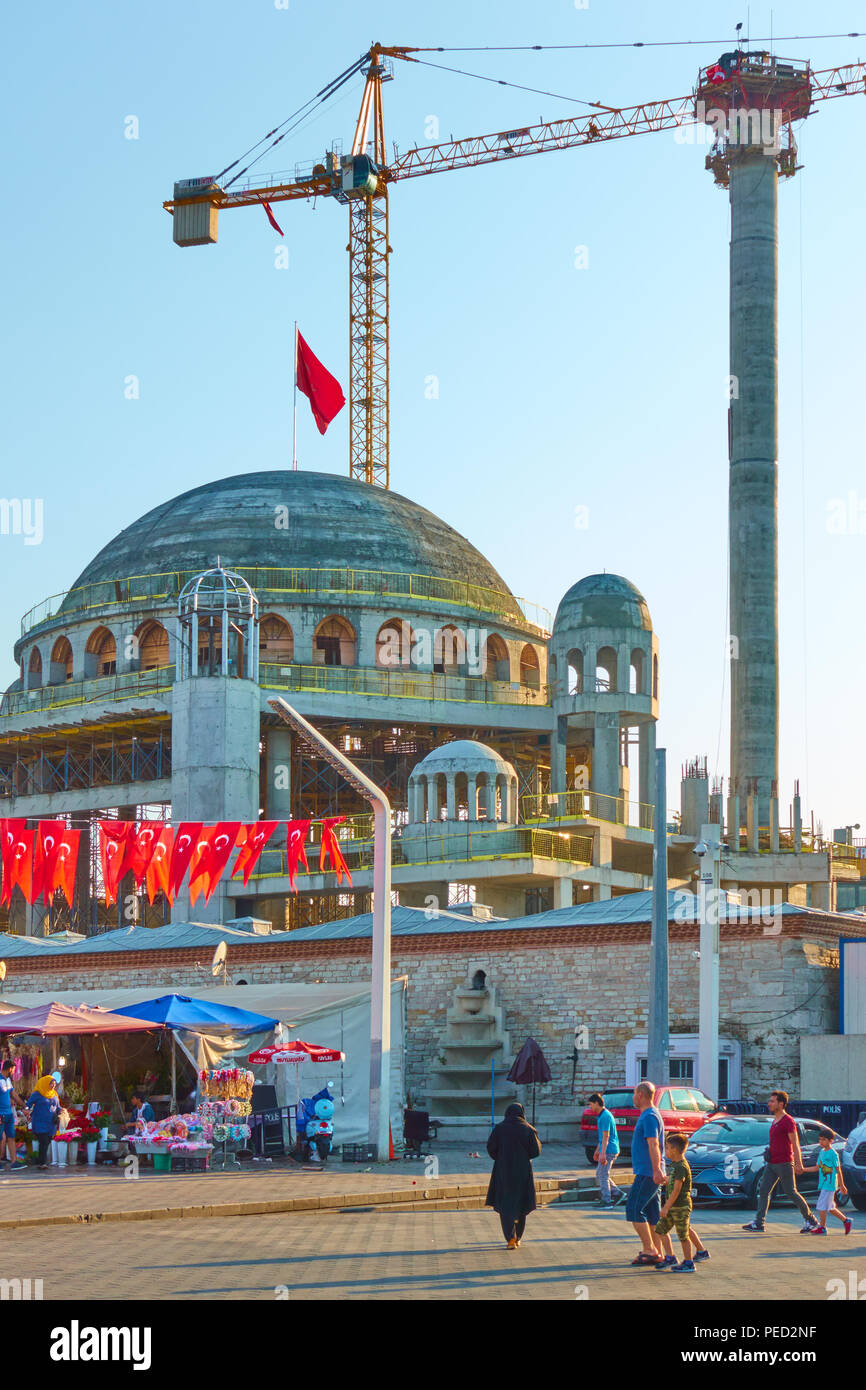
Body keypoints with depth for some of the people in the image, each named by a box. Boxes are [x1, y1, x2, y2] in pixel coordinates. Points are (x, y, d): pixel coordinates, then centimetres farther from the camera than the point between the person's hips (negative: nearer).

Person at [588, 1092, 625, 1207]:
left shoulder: (605, 1116, -17)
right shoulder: (601, 1115, 15)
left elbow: (606, 1136, -22)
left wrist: (603, 1153, -24)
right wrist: (597, 1150, 27)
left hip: (609, 1150, -10)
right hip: (610, 1150, 10)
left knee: (603, 1176, -4)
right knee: (600, 1174, 14)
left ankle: (606, 1201, 0)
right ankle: (618, 1193, 14)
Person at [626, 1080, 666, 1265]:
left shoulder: (650, 1117, -15)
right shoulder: (648, 1115, 18)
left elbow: (653, 1145, -25)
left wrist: (657, 1170, -34)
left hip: (647, 1173, -10)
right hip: (647, 1173, 10)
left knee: (634, 1210, -10)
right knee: (652, 1213, 10)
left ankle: (649, 1250, -11)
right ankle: (657, 1252, 12)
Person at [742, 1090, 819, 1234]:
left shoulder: (788, 1121, -12)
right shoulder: (775, 1121, 15)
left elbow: (795, 1144, -15)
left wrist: (799, 1164, -19)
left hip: (784, 1164, -9)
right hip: (772, 1163, 9)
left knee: (791, 1193, -2)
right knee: (763, 1190, 0)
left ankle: (810, 1219, 11)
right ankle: (758, 1223, -1)